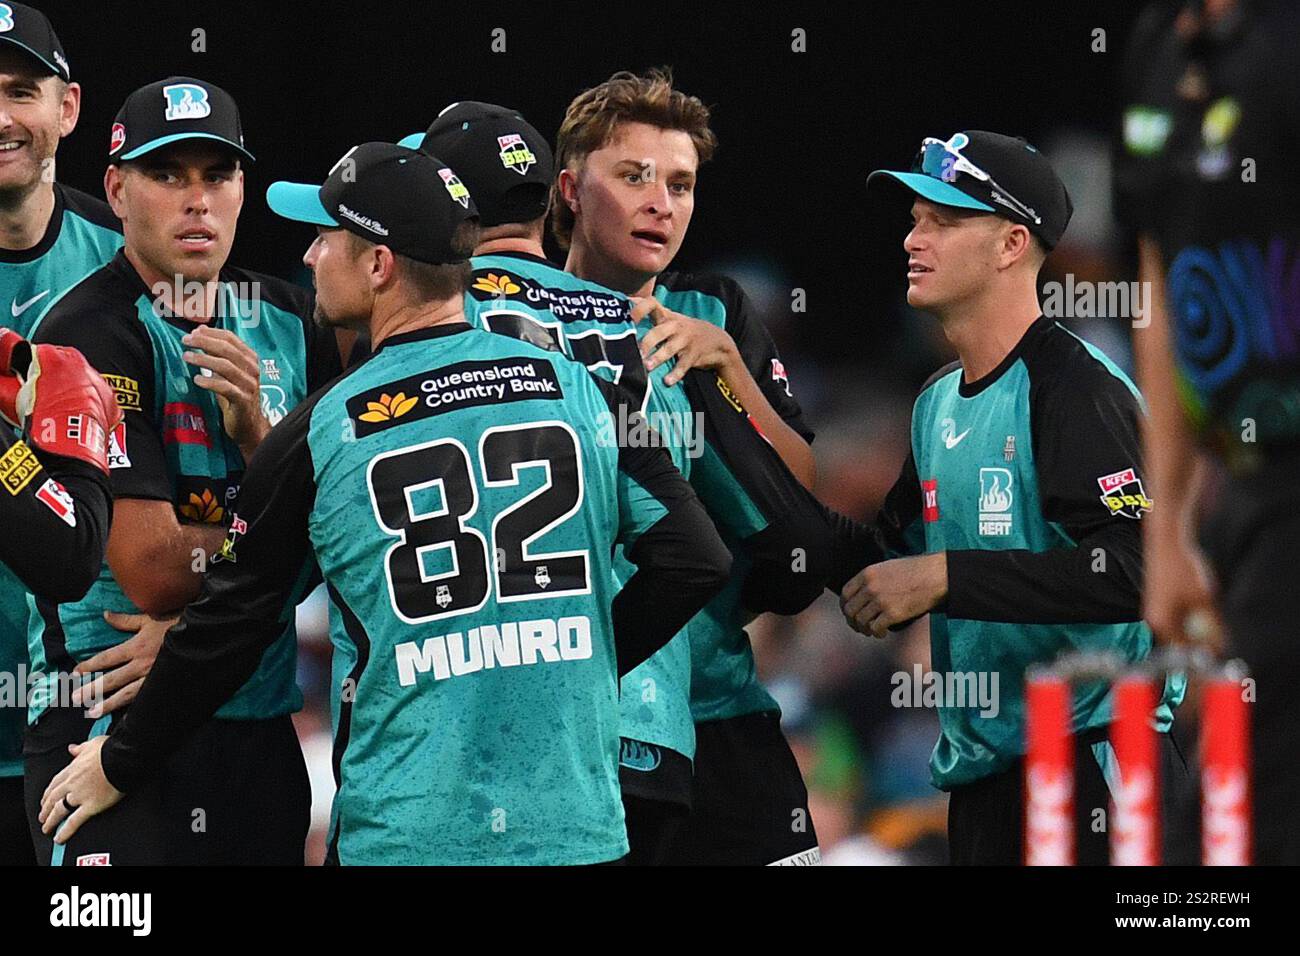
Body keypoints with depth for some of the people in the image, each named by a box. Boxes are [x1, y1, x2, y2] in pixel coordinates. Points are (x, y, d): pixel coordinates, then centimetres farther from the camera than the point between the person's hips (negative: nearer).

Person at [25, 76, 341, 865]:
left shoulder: (288, 324, 10)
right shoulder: (91, 334, -12)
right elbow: (152, 567, -18)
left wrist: (255, 434, -11)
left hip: (261, 725, 6)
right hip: (116, 718, -6)